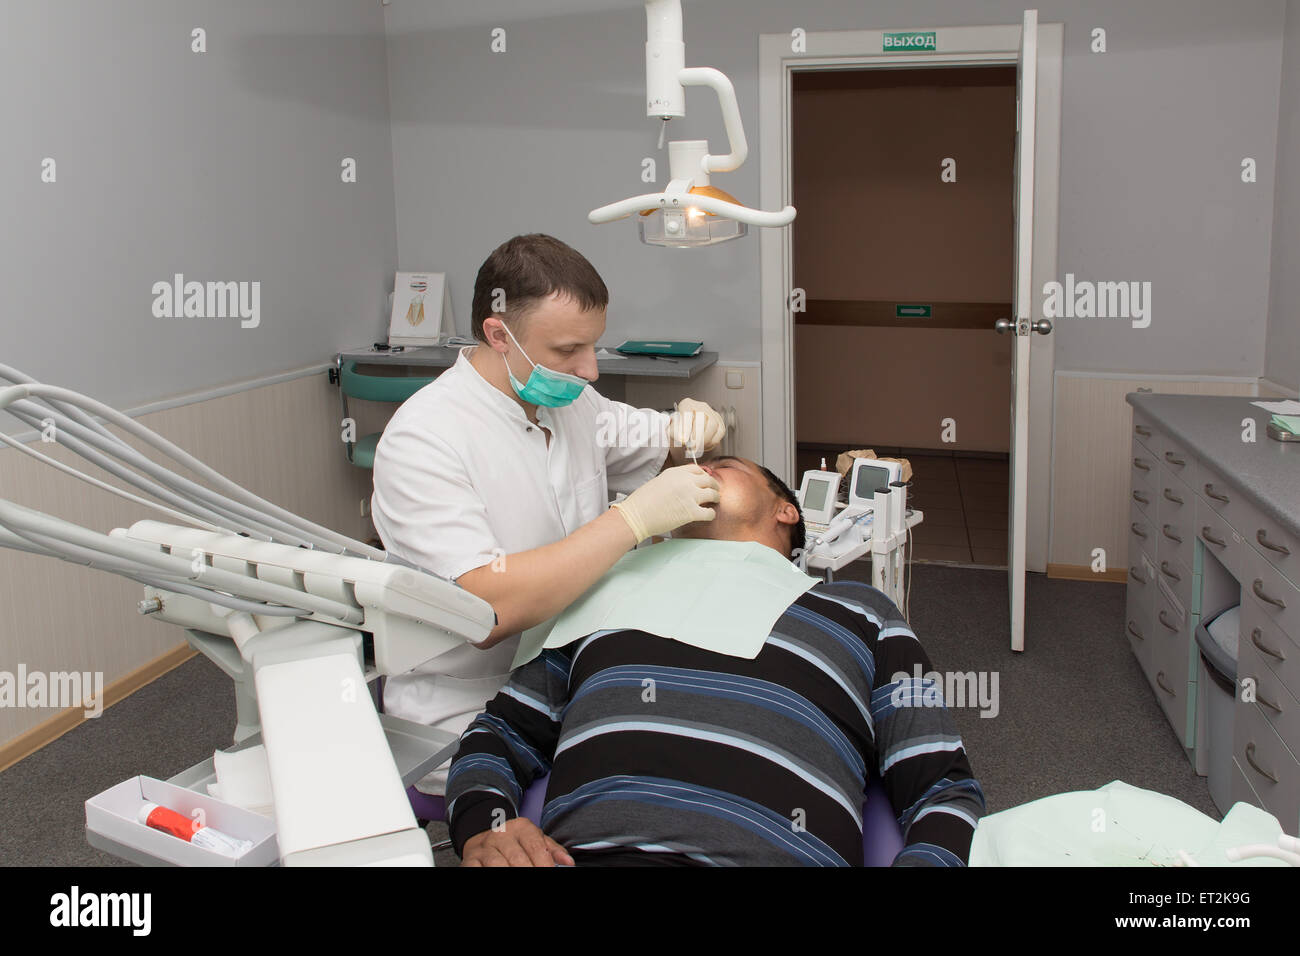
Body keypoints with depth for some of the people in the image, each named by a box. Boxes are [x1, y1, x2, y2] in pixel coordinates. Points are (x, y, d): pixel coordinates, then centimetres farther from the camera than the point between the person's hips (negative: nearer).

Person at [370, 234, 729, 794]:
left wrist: (696, 428, -3)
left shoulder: (572, 403, 6)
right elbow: (484, 611, -29)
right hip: (467, 722, -7)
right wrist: (635, 519, -28)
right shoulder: (422, 438, -17)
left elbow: (667, 447, 22)